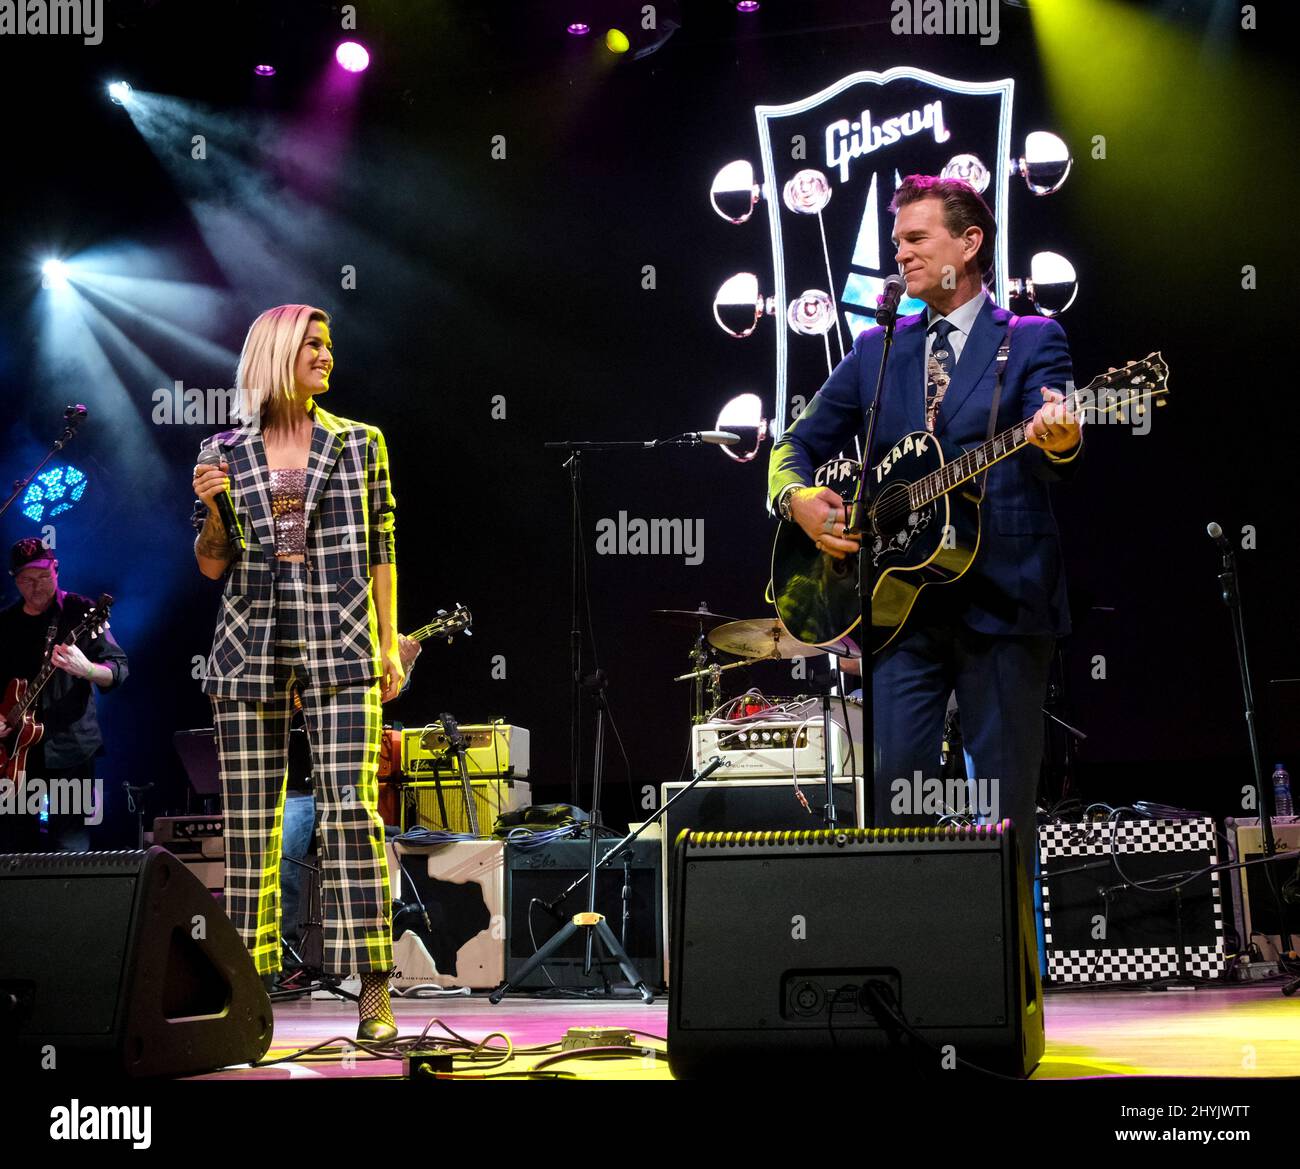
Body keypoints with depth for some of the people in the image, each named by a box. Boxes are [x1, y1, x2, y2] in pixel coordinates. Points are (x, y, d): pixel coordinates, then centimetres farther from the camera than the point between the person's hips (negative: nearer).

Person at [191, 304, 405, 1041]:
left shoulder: (359, 444, 8)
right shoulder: (226, 452, 9)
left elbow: (381, 552, 8)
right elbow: (212, 565, 10)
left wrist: (390, 645, 1)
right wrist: (213, 508, -8)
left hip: (341, 648, -1)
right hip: (252, 648, 1)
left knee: (352, 809, -11)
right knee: (250, 819, 2)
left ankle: (375, 994, -10)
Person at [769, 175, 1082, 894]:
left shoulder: (1033, 341, 5)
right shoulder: (876, 350, 16)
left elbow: (1050, 455, -10)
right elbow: (800, 446, 17)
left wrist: (1059, 440, -34)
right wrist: (799, 500, -5)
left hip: (1002, 598, -3)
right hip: (901, 601, 3)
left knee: (1004, 803, 0)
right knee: (894, 785, -4)